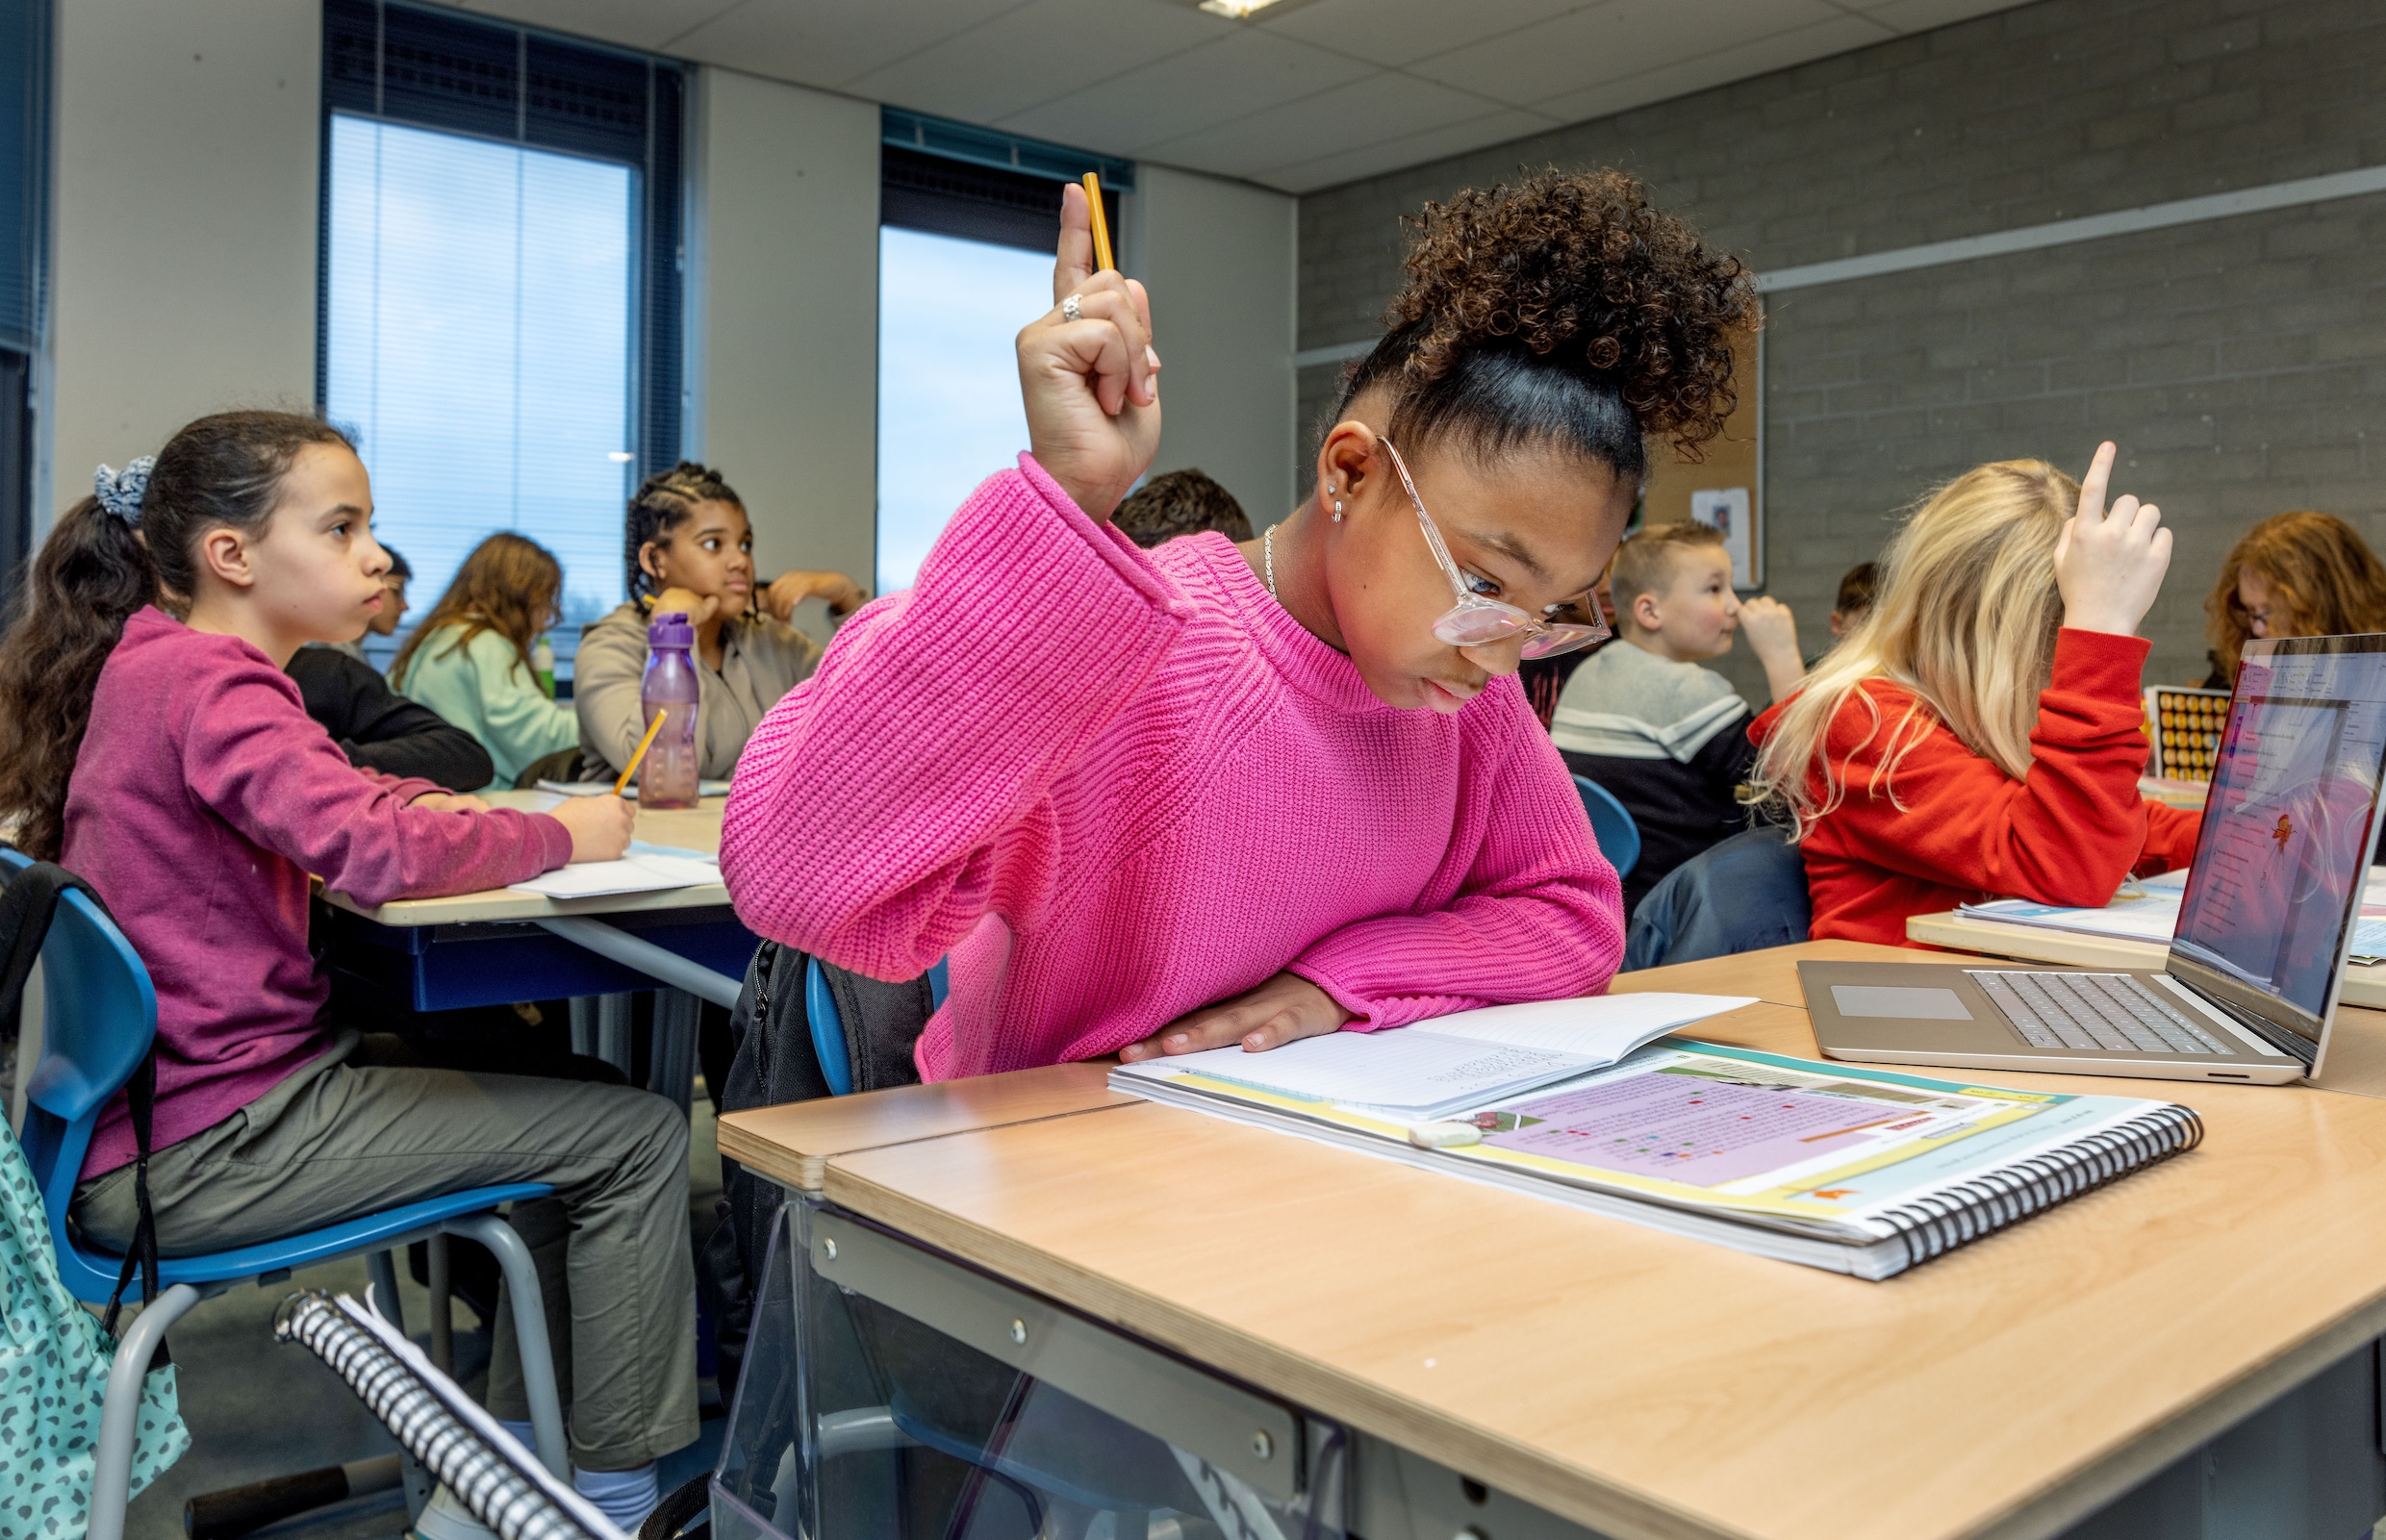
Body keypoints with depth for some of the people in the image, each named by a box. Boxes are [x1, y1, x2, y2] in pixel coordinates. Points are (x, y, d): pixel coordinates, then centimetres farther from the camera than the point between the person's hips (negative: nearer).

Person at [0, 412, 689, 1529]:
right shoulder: (209, 683, -18)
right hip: (208, 1151, -10)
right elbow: (377, 854, -33)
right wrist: (563, 834, -17)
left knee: (549, 1080, 21)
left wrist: (427, 807, 6)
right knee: (636, 1136, -8)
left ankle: (515, 1447, 25)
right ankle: (619, 1494, 5)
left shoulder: (152, 664, 12)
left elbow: (317, 804, 26)